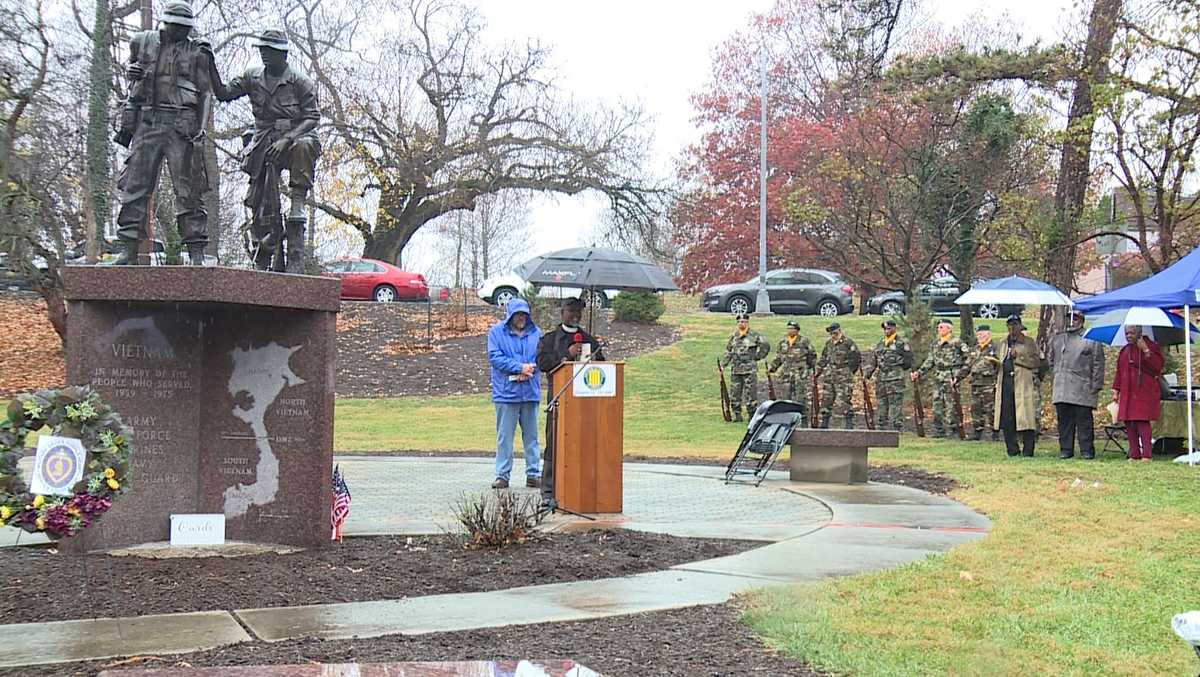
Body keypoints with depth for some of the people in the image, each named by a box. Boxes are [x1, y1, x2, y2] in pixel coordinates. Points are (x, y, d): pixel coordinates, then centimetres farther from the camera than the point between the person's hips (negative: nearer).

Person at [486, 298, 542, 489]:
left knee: (531, 435, 9)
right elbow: (494, 357, -8)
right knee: (504, 436, 0)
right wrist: (519, 367, -15)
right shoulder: (497, 331, 1)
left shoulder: (535, 332, 9)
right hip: (506, 392, -3)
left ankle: (533, 474, 15)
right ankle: (502, 475, 6)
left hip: (530, 392, 3)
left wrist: (529, 370, -13)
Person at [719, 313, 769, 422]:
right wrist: (723, 364, 8)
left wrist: (757, 357, 1)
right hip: (735, 370, 5)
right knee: (734, 394, 5)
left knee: (750, 394, -5)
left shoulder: (754, 336, -3)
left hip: (749, 369, -5)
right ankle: (737, 416, 14)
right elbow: (728, 352, 17)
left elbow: (766, 346, 2)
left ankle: (752, 416, 1)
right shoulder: (733, 336, 11)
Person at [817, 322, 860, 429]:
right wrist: (818, 371, 17)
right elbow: (823, 358, 23)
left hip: (843, 377, -6)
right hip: (828, 377, 6)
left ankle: (849, 424, -5)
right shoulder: (828, 343, 13)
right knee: (826, 400, 8)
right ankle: (824, 423, 17)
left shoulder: (848, 343, -7)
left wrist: (849, 370, 0)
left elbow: (857, 358, -3)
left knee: (843, 402, -10)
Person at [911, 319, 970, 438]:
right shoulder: (936, 344, 14)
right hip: (938, 380, 7)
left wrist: (958, 377, -15)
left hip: (951, 380, -7)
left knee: (951, 407, -5)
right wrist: (919, 372, 7)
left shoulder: (957, 344, -7)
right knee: (937, 406, 7)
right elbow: (929, 361, 18)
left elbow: (967, 363, -7)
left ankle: (951, 432, -1)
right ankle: (938, 432, 14)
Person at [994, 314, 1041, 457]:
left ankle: (1028, 450, -3)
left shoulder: (1029, 342, 6)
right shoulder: (1004, 343, 22)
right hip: (1006, 383, 5)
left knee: (1025, 417, -8)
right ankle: (1012, 449, 9)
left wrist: (1018, 357, -10)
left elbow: (1036, 362, -4)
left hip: (1023, 383, -5)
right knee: (1007, 418, 2)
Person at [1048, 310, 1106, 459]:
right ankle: (1065, 449, 11)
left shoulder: (1091, 339, 2)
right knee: (1064, 420, 5)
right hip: (1061, 389, 5)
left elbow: (1098, 364, 0)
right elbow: (1050, 359, 30)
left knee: (1084, 420, -4)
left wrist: (1096, 386, -5)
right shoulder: (1057, 338, 17)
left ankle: (1087, 450, 2)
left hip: (1083, 389, -4)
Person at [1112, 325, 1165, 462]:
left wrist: (1146, 350, -19)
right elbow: (1119, 372, 21)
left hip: (1144, 392, -6)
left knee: (1142, 421, -13)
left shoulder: (1151, 346, -1)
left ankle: (1146, 455, -12)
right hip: (1128, 393, 6)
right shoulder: (1124, 351, 17)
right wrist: (1116, 390, 15)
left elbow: (1158, 366, -14)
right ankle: (1134, 455, 8)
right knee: (1129, 423, 2)